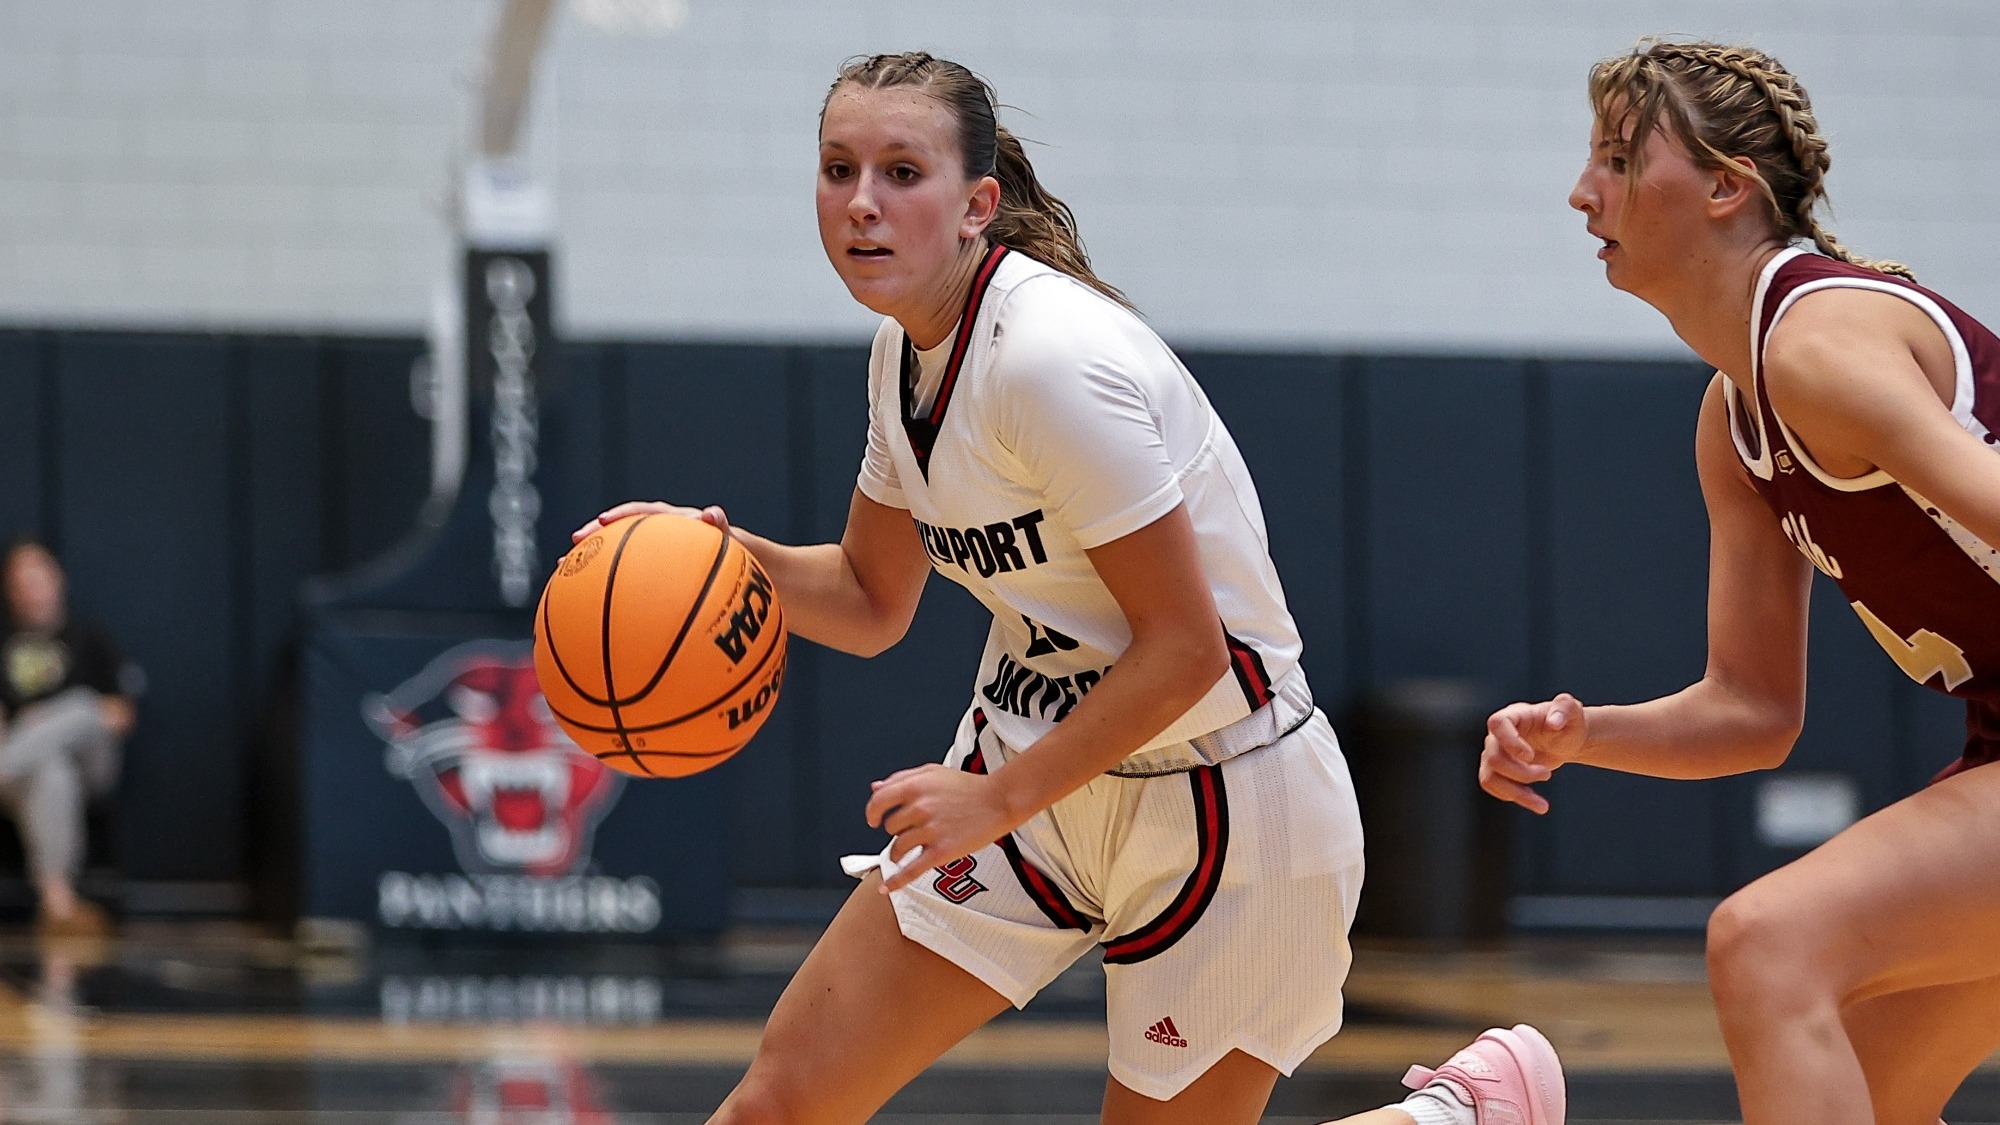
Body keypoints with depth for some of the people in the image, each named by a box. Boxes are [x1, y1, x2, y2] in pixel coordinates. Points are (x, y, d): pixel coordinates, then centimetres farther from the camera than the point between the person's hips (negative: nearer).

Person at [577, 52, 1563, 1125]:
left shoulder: (1055, 358, -26)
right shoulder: (906, 352, 1)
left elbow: (1186, 650, -25)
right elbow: (871, 602, 13)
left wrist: (999, 801, -22)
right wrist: (730, 552, -6)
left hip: (1220, 805, -8)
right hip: (1033, 771, 8)